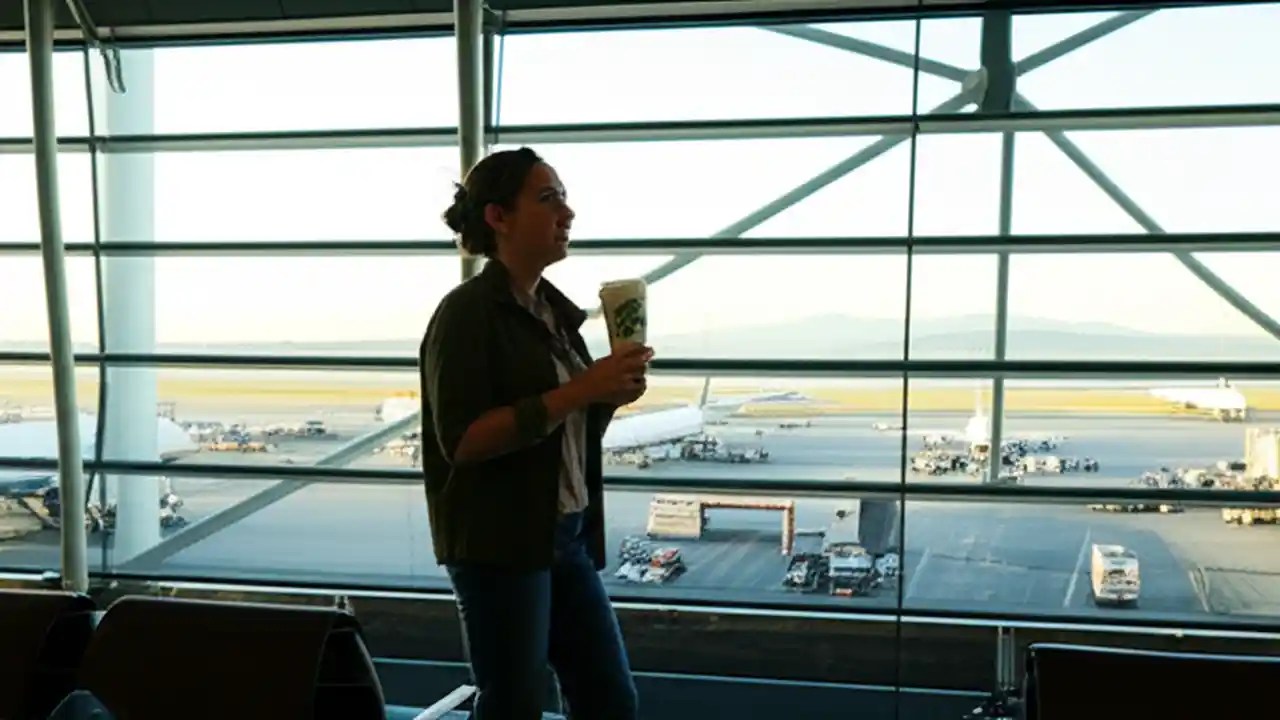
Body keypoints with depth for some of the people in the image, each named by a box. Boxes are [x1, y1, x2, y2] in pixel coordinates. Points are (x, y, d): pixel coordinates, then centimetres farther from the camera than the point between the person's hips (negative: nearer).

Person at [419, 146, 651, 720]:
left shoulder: (555, 309, 10)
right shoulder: (466, 312, -12)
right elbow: (461, 438, -21)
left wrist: (612, 394, -4)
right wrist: (578, 391, -24)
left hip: (567, 535, 7)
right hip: (497, 542, -7)